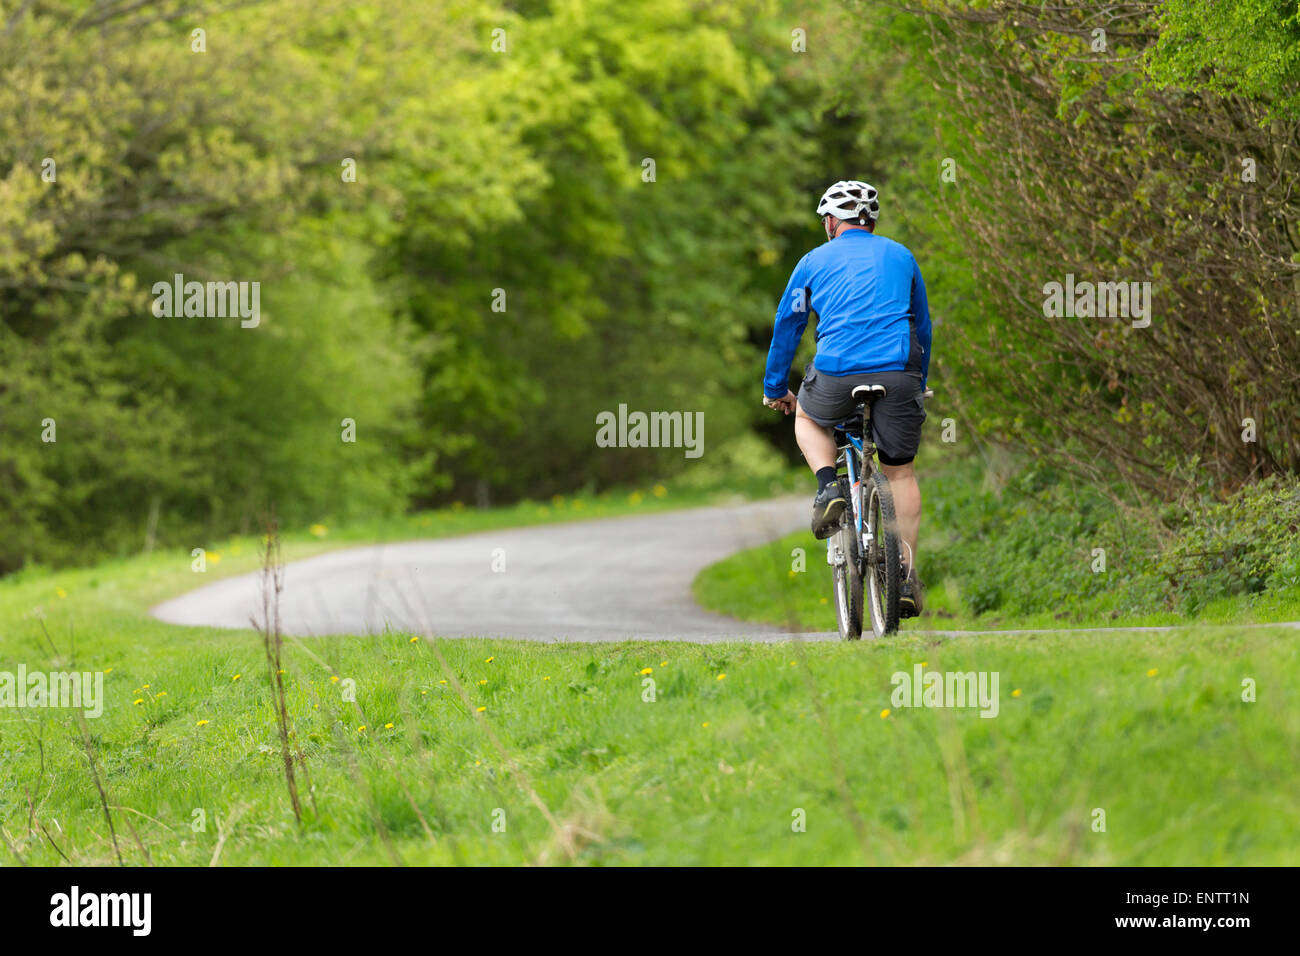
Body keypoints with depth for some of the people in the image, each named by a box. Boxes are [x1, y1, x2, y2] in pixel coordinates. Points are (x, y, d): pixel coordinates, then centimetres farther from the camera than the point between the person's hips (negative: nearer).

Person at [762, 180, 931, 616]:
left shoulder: (815, 261, 16)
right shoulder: (900, 256, 20)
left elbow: (787, 326, 21)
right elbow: (922, 325, 28)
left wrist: (775, 389, 32)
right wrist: (920, 384, 40)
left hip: (838, 370, -1)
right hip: (899, 373, 1)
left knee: (807, 418, 31)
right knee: (901, 472, 11)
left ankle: (828, 486, 4)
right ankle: (908, 575, 4)